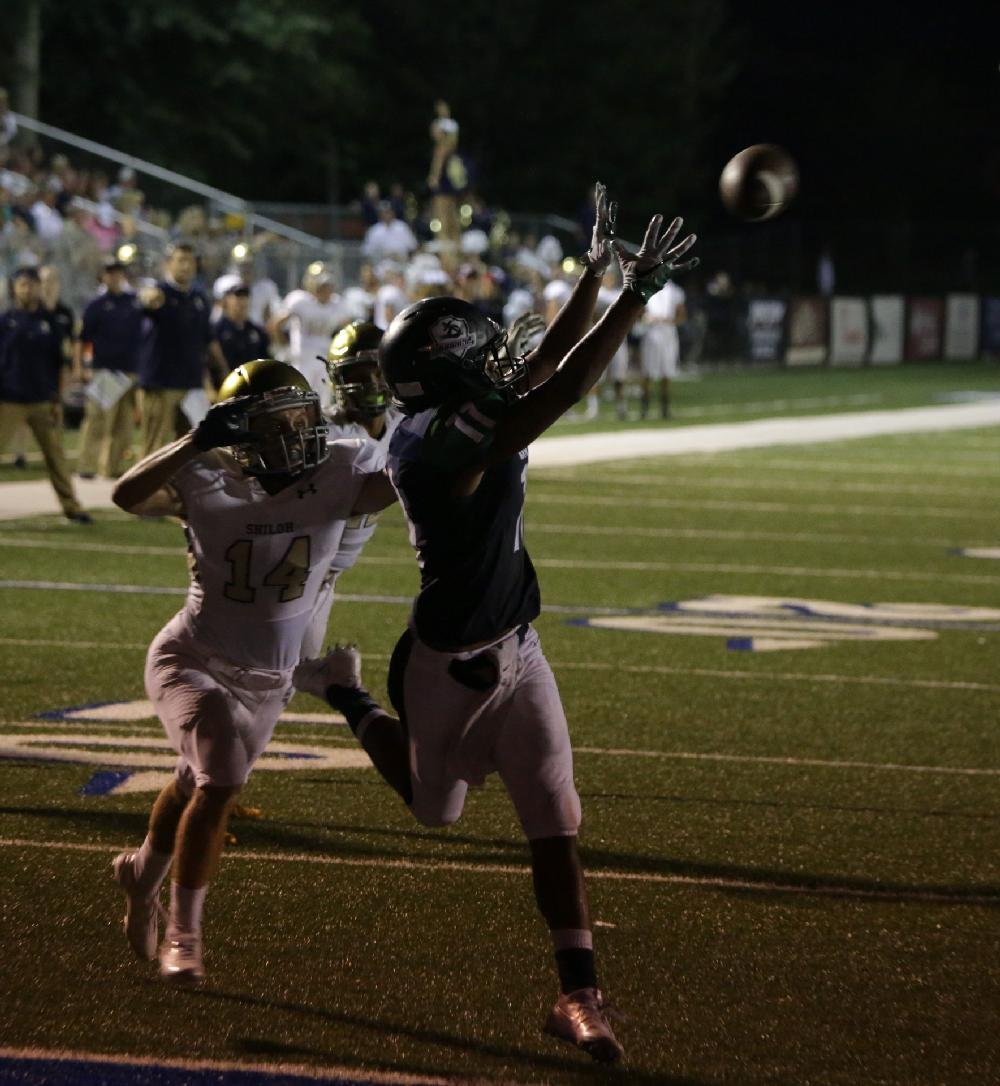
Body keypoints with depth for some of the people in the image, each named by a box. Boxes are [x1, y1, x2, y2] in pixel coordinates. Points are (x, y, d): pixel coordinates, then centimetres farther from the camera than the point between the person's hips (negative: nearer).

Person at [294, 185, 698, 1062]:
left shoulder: (471, 422, -2)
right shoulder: (442, 444, -28)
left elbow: (546, 363, 11)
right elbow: (559, 390, -35)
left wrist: (598, 272, 4)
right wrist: (637, 296, -35)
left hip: (515, 654, 7)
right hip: (451, 662, -7)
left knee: (556, 824, 0)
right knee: (433, 808, 19)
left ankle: (579, 993, 3)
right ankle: (348, 696, 43)